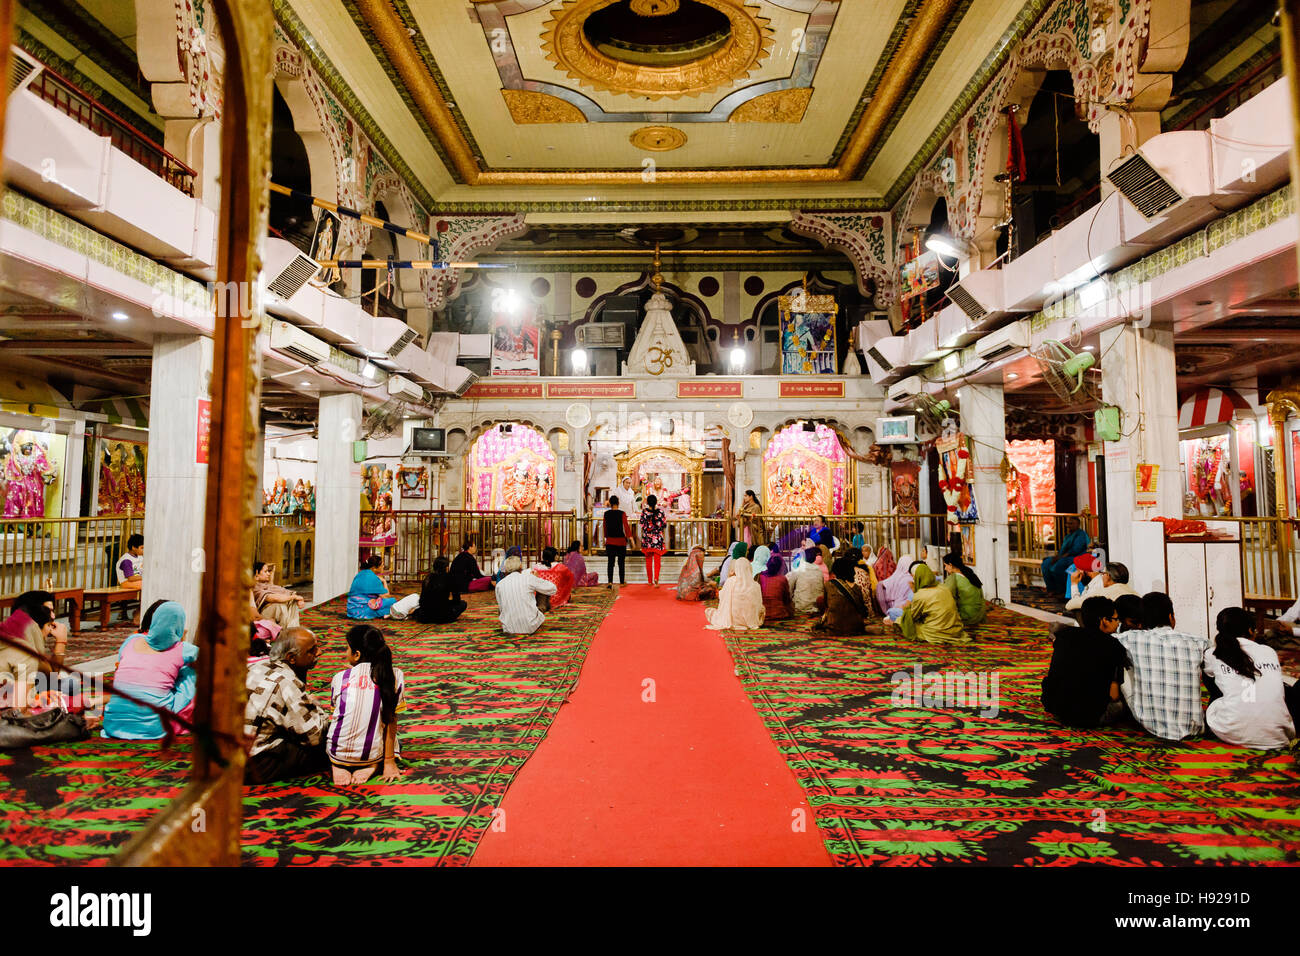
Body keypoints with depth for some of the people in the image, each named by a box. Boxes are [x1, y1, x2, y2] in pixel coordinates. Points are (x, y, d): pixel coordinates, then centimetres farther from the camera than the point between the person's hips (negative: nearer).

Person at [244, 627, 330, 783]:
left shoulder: (257, 666, 5)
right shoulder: (287, 682, -20)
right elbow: (313, 736, -14)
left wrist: (306, 702, 11)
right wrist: (315, 706, 4)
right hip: (257, 766, -9)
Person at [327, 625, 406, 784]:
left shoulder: (340, 677, -6)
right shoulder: (395, 676, -7)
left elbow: (338, 712, 11)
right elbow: (390, 722, -5)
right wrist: (389, 762, 2)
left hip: (338, 753, 1)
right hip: (373, 755, -1)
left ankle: (337, 765, 6)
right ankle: (372, 766, 3)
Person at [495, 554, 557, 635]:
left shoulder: (499, 584, 3)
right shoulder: (529, 578, -5)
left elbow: (501, 608, 13)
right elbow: (552, 589, 6)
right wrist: (537, 578, 23)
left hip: (509, 629, 4)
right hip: (530, 628, -3)